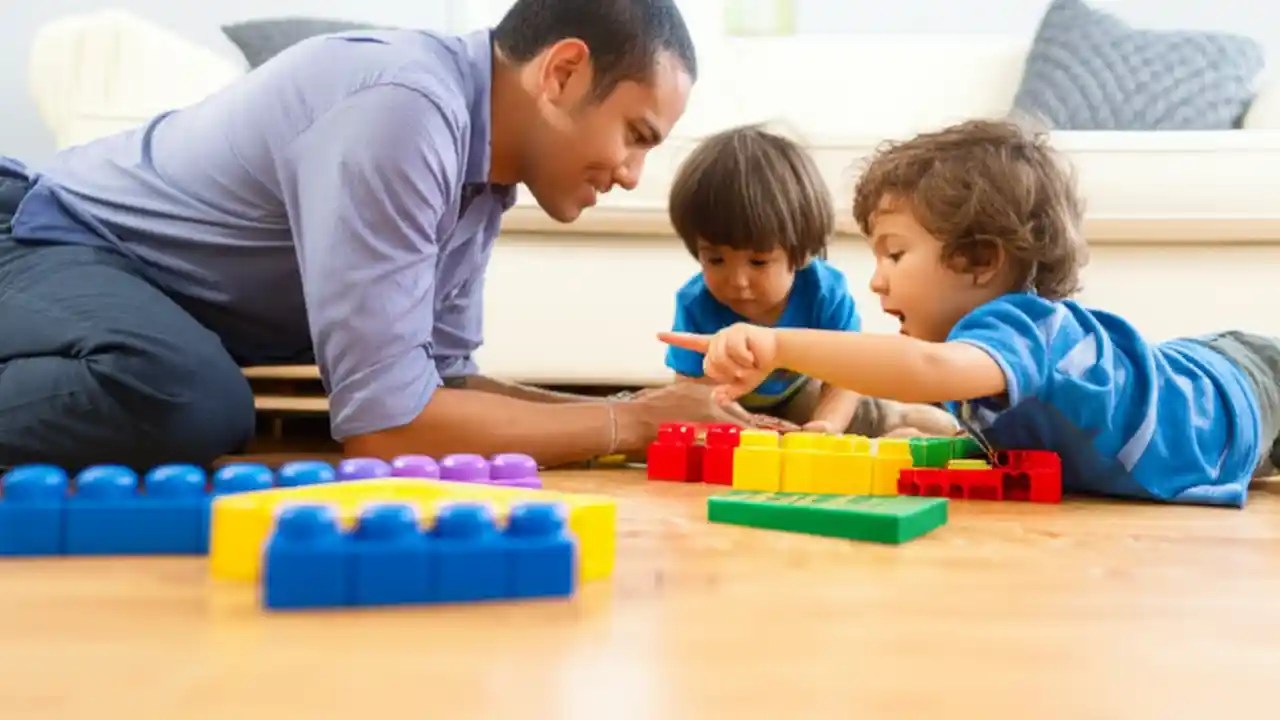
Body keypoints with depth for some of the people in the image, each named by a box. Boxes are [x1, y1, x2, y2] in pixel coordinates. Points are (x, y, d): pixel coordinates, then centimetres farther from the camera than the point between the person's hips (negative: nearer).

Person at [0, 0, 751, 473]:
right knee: (186, 401, -34)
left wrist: (634, 413, -6)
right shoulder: (404, 108, -28)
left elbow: (440, 378, 3)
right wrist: (629, 423, -20)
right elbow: (385, 419, -31)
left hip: (161, 307, 11)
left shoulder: (483, 158, -2)